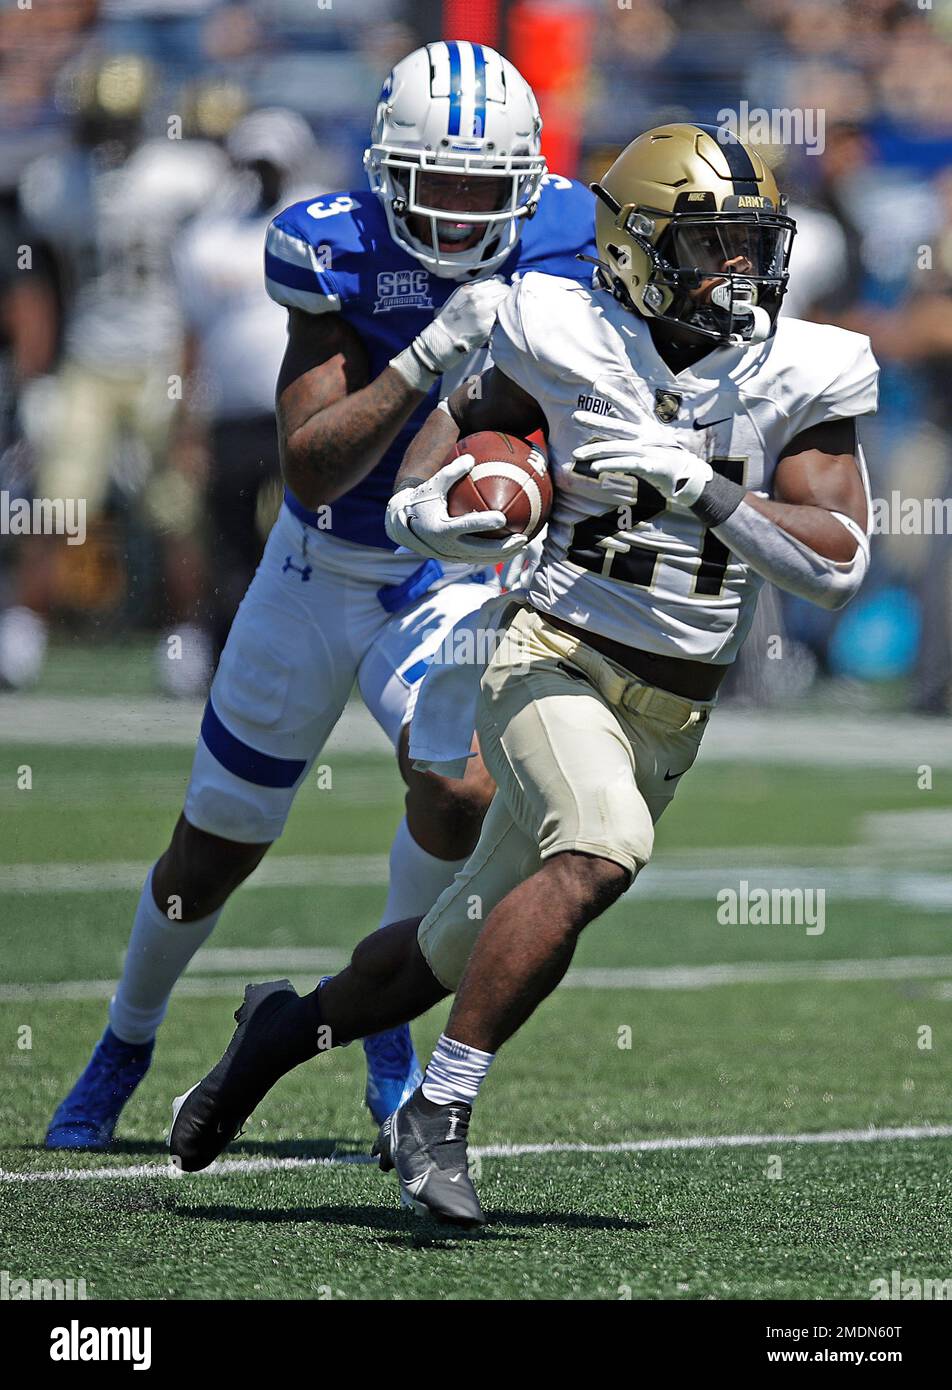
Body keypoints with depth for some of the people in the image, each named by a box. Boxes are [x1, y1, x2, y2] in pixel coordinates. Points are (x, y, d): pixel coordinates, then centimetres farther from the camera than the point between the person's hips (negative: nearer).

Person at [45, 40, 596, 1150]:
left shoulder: (557, 241, -14)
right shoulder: (339, 256, -22)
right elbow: (311, 466, -29)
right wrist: (429, 357, -40)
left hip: (452, 580, 1)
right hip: (318, 571, -1)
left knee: (463, 793, -27)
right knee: (215, 848, 12)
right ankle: (127, 1041, 40)